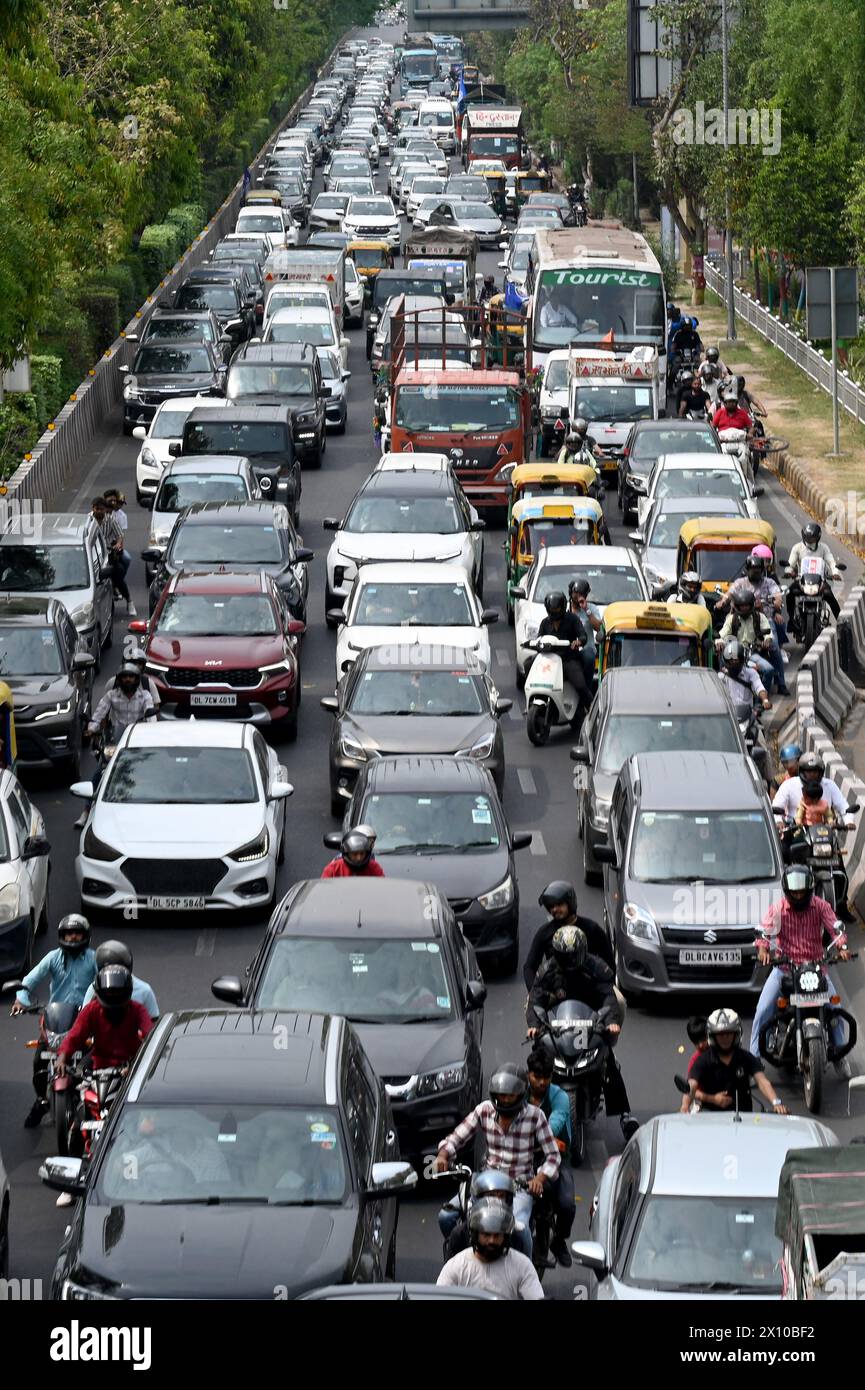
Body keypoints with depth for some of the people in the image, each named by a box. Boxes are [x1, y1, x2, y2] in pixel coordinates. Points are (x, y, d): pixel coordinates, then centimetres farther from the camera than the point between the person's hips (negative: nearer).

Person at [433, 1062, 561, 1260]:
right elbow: (457, 1137, 4)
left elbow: (553, 1155, -5)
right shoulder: (485, 1111, -1)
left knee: (519, 1226, -33)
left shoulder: (534, 1116, -8)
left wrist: (539, 1179, -24)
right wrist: (443, 1155, -18)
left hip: (520, 1186, -3)